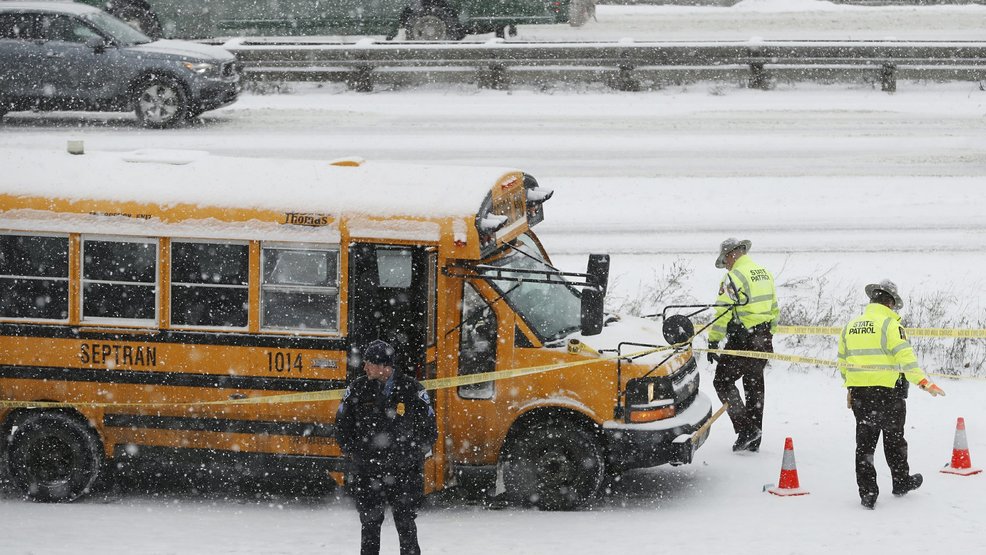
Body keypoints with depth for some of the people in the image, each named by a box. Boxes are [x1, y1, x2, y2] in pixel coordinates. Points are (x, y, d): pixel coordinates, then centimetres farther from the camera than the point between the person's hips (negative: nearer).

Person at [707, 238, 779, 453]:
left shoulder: (734, 276, -14)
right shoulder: (765, 274, 13)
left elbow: (722, 312, -19)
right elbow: (774, 309, 20)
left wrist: (713, 342, -15)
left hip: (741, 340, -8)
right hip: (763, 340, 8)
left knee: (723, 381, -1)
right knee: (754, 386, 15)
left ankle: (746, 429, -11)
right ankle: (754, 441, 20)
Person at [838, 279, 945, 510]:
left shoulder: (851, 326, 10)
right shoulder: (889, 324, -11)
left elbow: (843, 361, 19)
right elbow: (905, 356, -20)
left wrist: (850, 386, 32)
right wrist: (923, 382, -20)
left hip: (858, 393, 5)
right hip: (887, 391, -4)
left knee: (865, 441, 7)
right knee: (894, 438, 14)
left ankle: (867, 492, 4)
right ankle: (901, 482, 29)